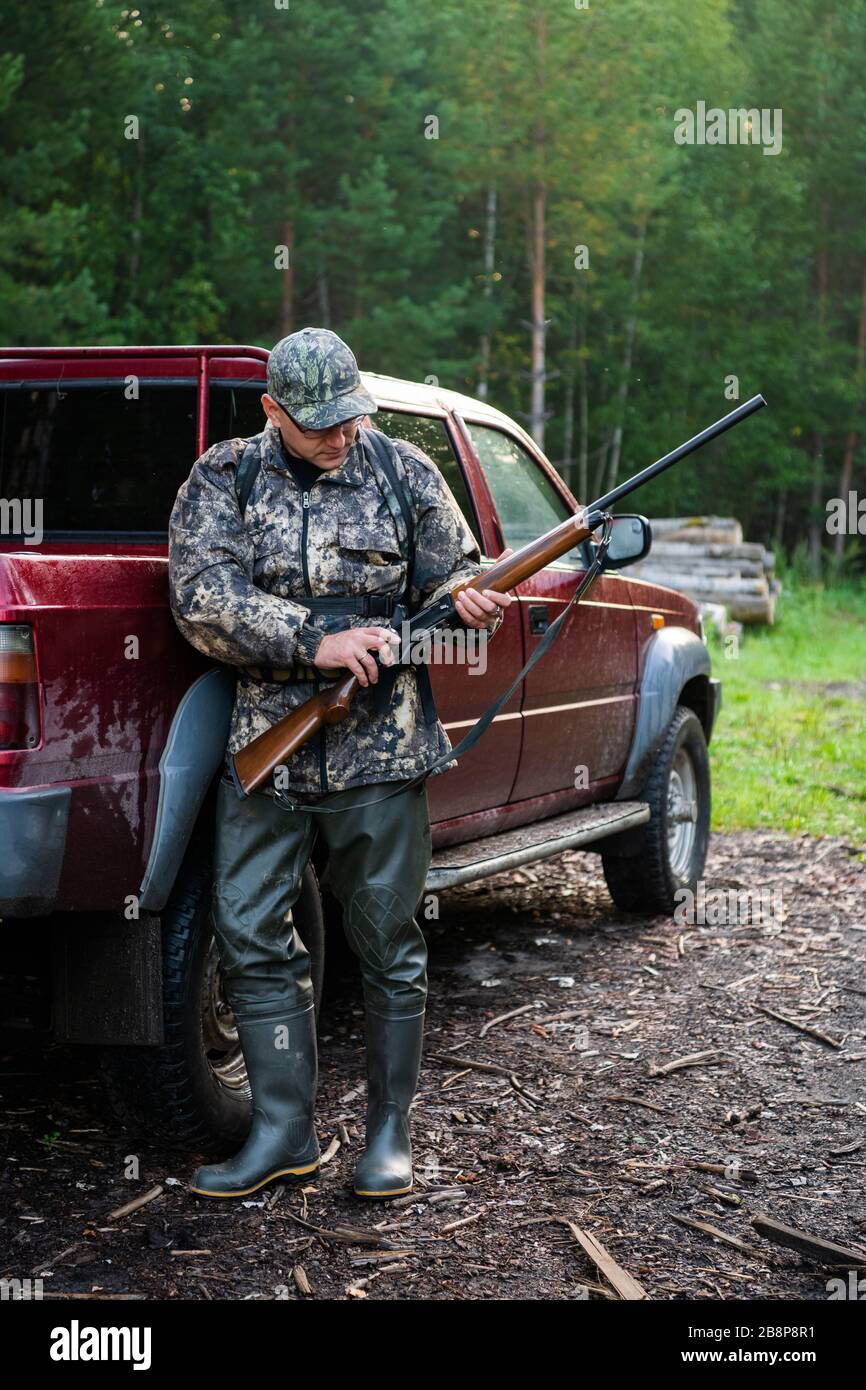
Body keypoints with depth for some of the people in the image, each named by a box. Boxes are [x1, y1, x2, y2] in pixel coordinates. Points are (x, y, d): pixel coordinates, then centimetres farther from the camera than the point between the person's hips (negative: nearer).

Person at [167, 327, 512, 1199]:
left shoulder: (405, 473, 5)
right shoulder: (221, 482, 2)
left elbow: (451, 571, 13)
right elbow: (203, 602, -10)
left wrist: (467, 601, -12)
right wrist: (314, 643, -21)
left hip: (380, 751, -1)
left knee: (387, 946, 5)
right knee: (253, 939, 2)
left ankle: (390, 1129, 19)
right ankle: (284, 1132, 14)